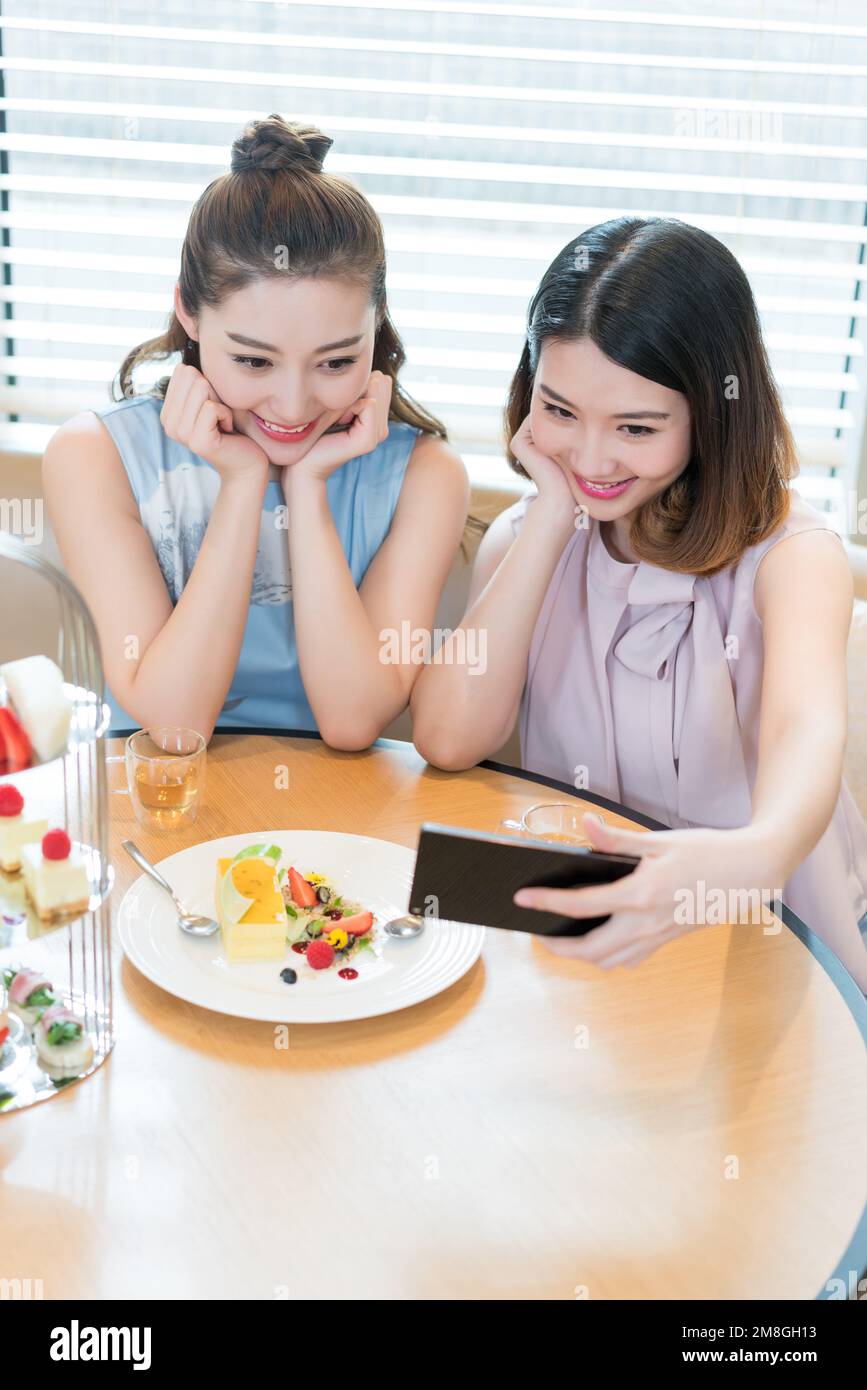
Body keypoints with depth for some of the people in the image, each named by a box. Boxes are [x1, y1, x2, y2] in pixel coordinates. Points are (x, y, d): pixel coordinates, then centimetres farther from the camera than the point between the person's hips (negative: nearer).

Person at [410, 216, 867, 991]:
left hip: (763, 943, -1)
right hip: (571, 933, 1)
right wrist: (556, 511, -14)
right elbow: (448, 740, -15)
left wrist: (755, 855, -56)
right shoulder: (523, 539, 1)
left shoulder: (788, 553, -12)